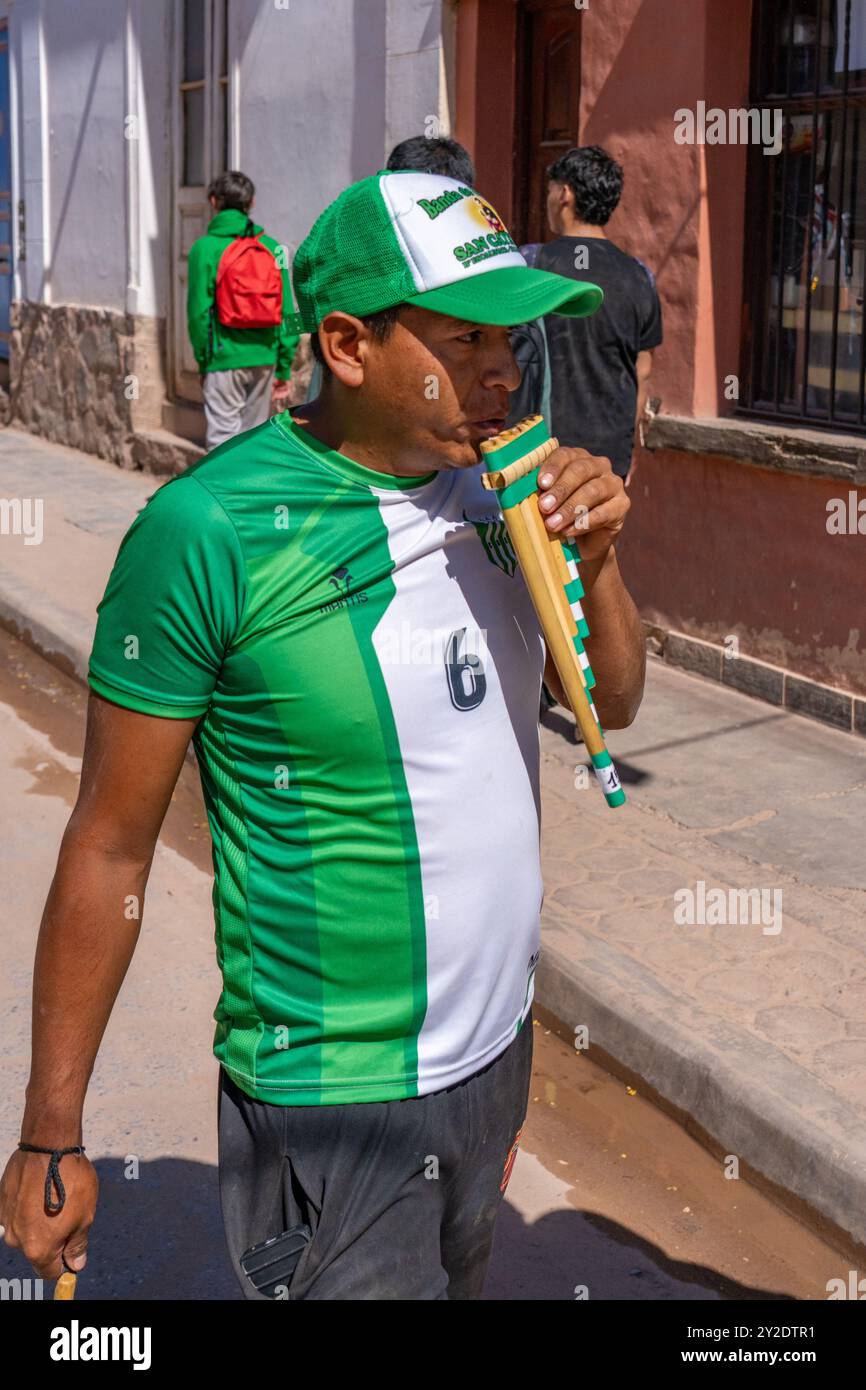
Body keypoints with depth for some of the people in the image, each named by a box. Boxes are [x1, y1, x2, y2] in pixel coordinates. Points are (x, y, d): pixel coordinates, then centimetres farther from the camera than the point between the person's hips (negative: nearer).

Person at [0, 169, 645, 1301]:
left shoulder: (490, 480, -1)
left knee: (460, 1281, 25)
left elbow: (613, 705, 9)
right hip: (336, 1101, -7)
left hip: (497, 1048, 7)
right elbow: (111, 847, -15)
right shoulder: (210, 528, -20)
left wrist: (593, 563, -12)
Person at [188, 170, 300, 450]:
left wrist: (202, 360, 3)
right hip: (264, 359, 4)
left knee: (224, 442, -2)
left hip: (225, 361, -4)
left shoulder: (205, 248, -7)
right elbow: (287, 311, 2)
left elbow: (199, 311, -9)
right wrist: (284, 366, 8)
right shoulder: (272, 247, 3)